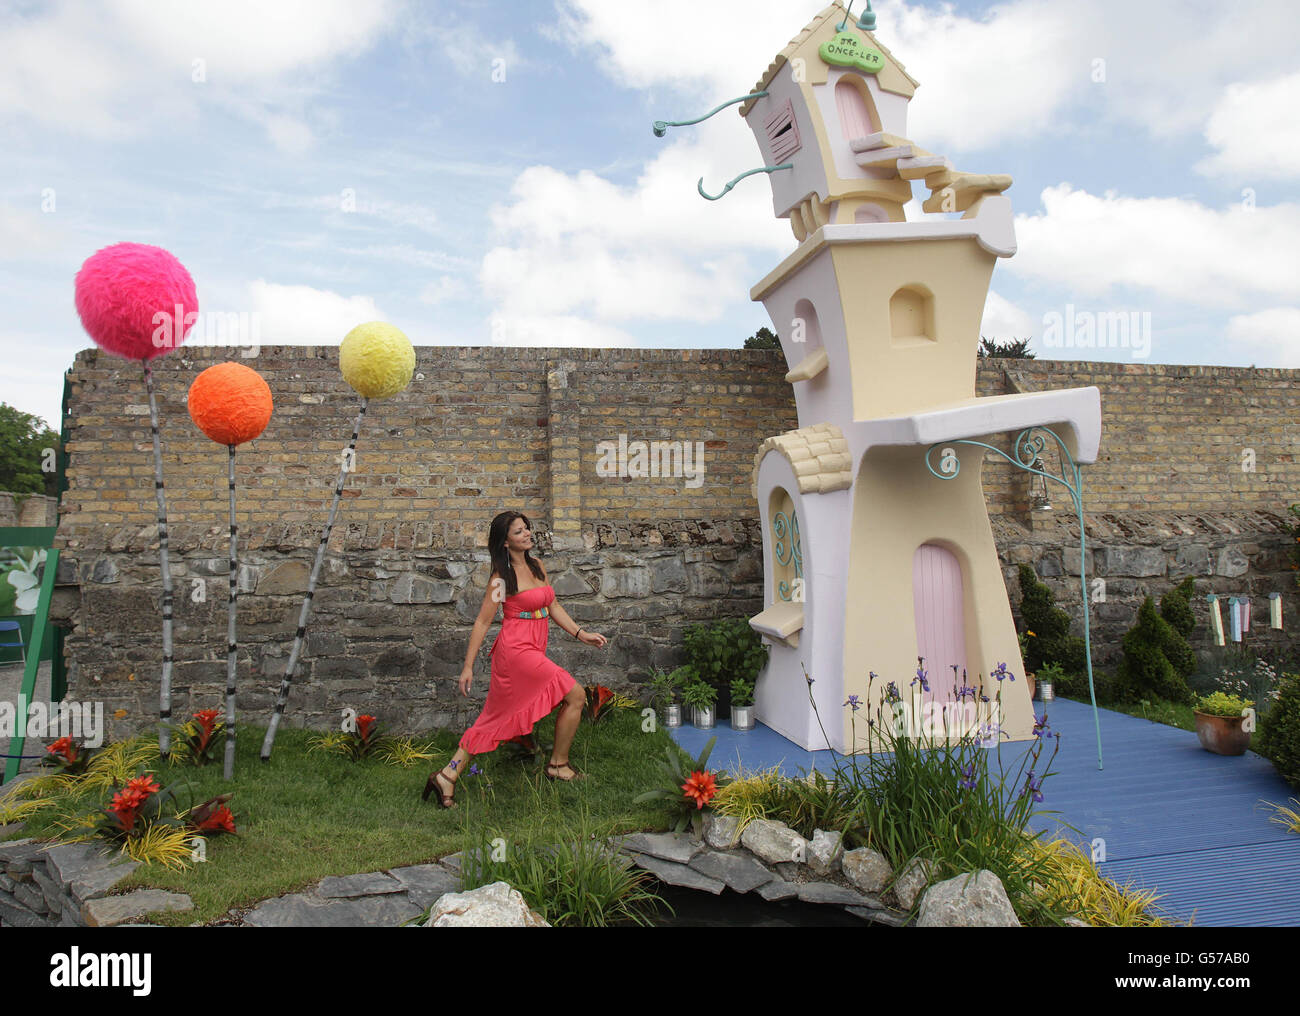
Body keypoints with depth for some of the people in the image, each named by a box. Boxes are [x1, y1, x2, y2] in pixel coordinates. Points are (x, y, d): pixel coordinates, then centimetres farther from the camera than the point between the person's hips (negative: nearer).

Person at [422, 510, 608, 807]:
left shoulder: (536, 566, 12)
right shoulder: (502, 577, -11)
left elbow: (552, 607, 17)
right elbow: (482, 622, -8)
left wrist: (581, 633, 9)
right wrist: (468, 666, -7)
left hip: (533, 650, 8)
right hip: (517, 650, -8)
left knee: (498, 717, 13)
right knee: (576, 695, -4)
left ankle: (447, 776, 19)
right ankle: (558, 765, 13)